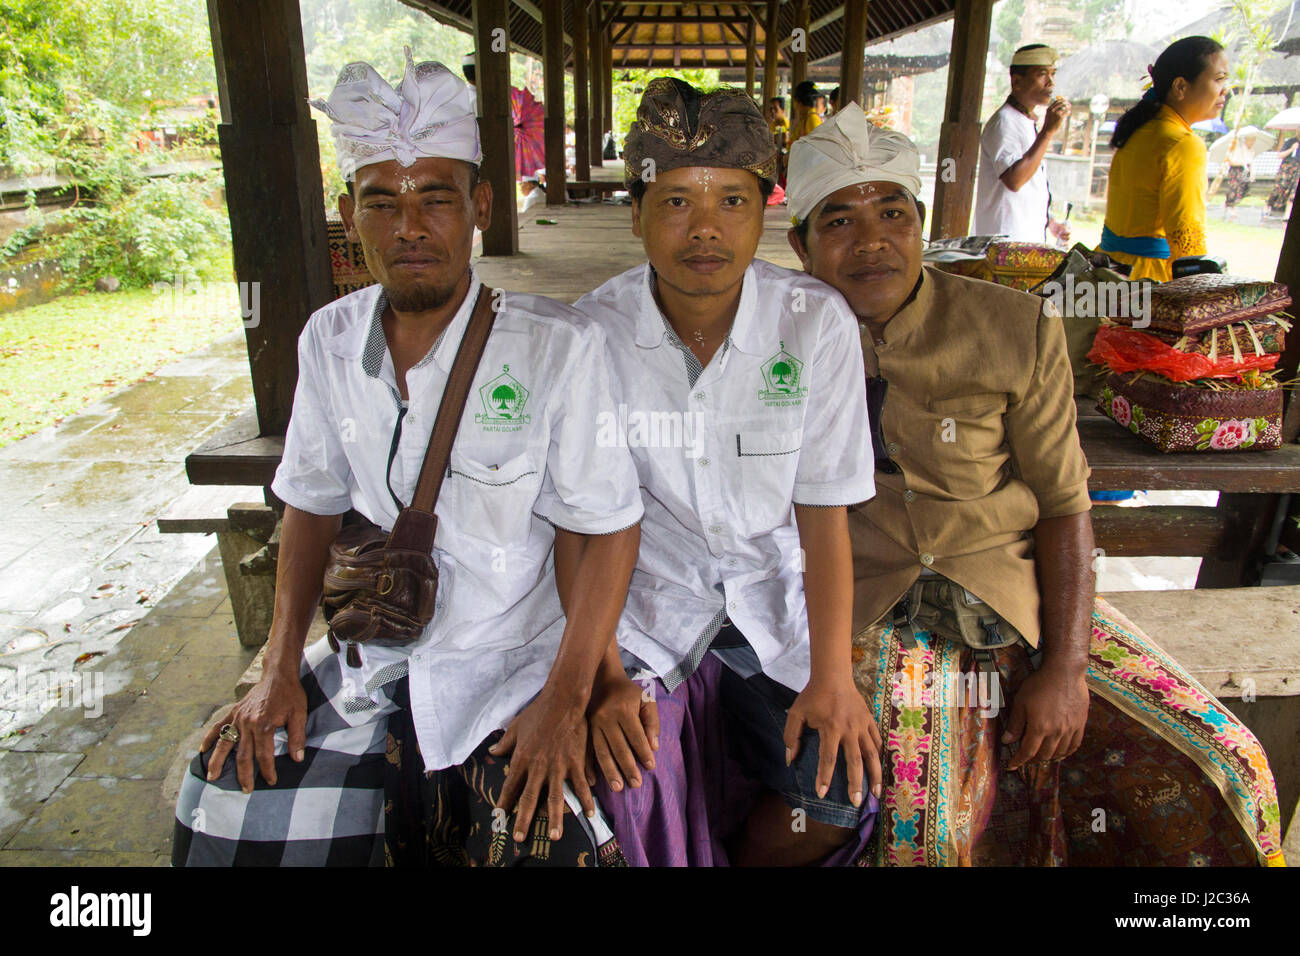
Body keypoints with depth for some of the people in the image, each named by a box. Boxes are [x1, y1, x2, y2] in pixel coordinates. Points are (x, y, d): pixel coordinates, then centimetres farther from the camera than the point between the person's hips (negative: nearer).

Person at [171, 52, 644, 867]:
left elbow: (610, 526, -12)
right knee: (227, 806, -5)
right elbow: (313, 504, 10)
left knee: (548, 842, -22)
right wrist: (281, 667, 4)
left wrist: (566, 699, -15)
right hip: (368, 661, 5)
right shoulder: (329, 341, 1)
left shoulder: (561, 346, -16)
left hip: (508, 669, -4)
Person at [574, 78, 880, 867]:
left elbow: (825, 508, -7)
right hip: (648, 601, -1)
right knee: (635, 779, -22)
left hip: (776, 599, 1)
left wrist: (831, 673, -13)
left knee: (841, 794, -11)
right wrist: (604, 677, -15)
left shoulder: (818, 322, -10)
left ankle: (738, 853, 22)